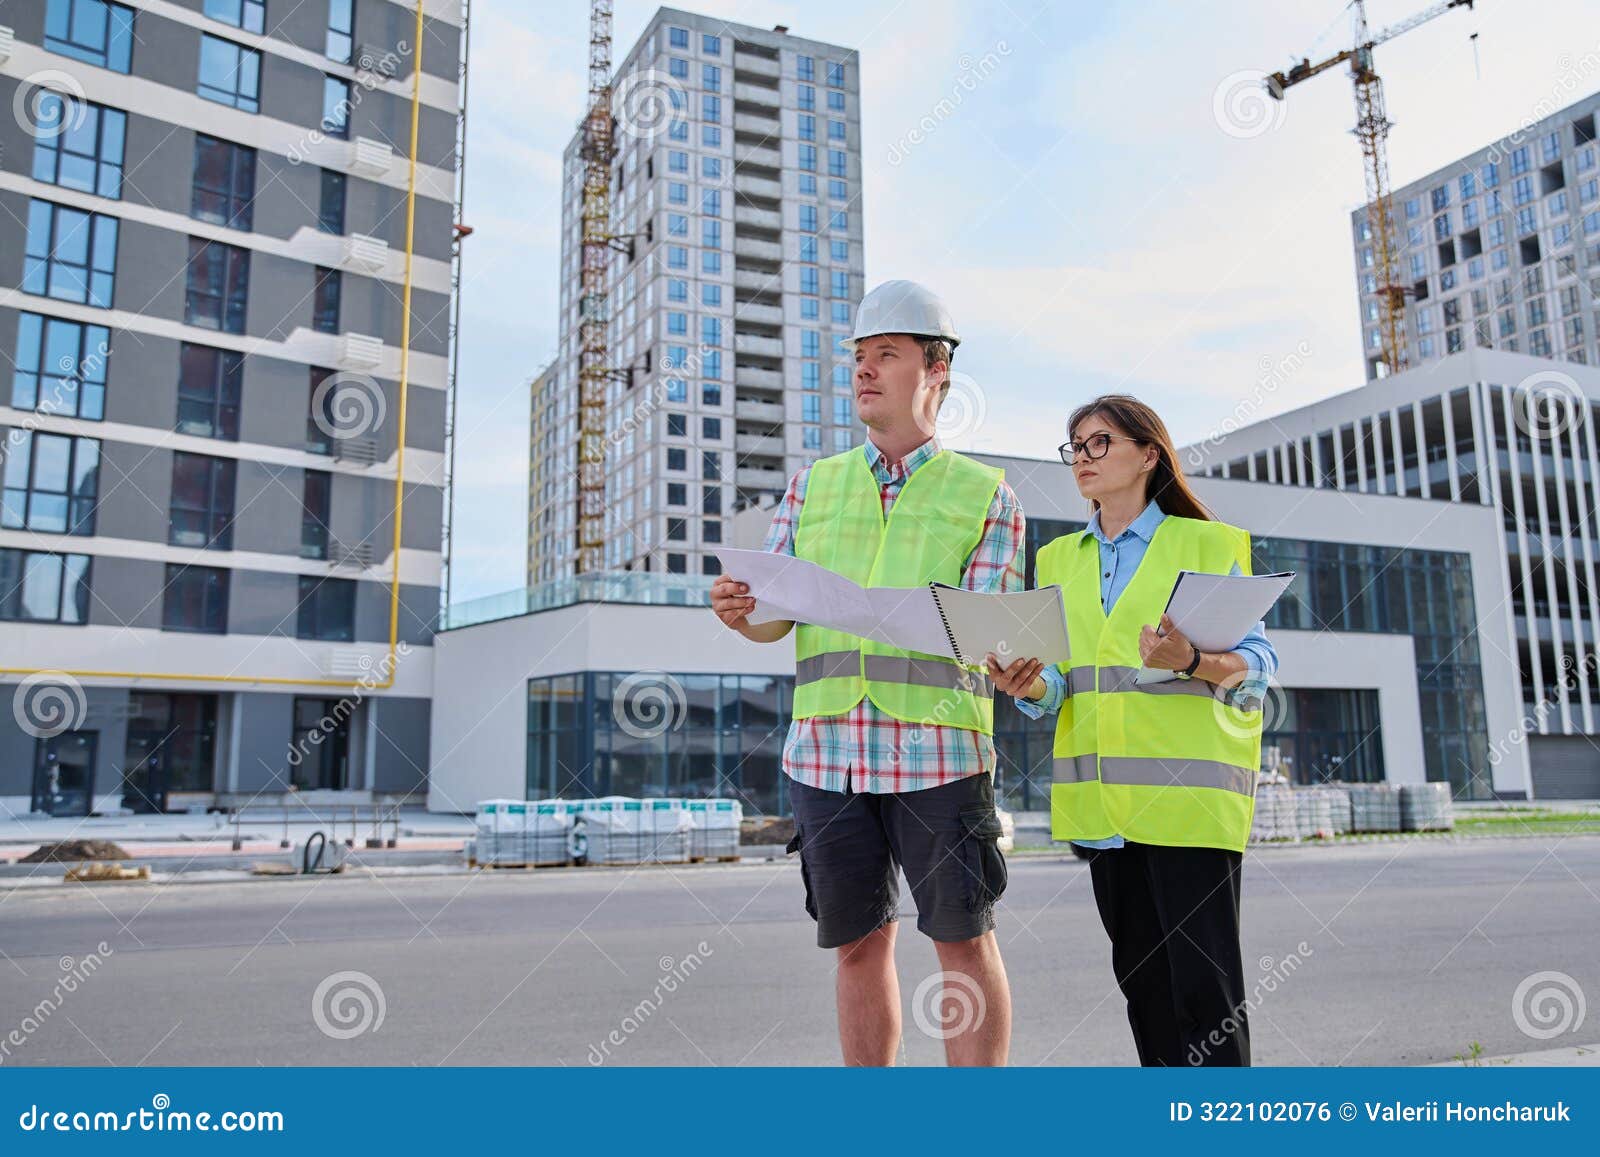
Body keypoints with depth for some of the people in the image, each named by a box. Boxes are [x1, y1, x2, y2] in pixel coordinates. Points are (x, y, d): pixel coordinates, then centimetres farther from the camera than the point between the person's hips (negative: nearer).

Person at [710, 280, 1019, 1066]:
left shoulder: (986, 494, 7)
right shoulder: (814, 485, 15)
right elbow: (774, 619, 10)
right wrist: (740, 611, -14)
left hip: (939, 749, -2)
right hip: (826, 748, 3)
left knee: (963, 940, 2)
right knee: (859, 944, 10)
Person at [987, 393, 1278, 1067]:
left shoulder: (1209, 544, 3)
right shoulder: (1058, 560, 16)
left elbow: (1257, 663, -4)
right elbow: (1055, 686, 10)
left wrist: (1191, 661, -24)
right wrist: (1028, 685, -14)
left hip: (1188, 789, -4)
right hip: (1103, 797, 5)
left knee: (1203, 980, -6)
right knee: (1141, 980, 12)